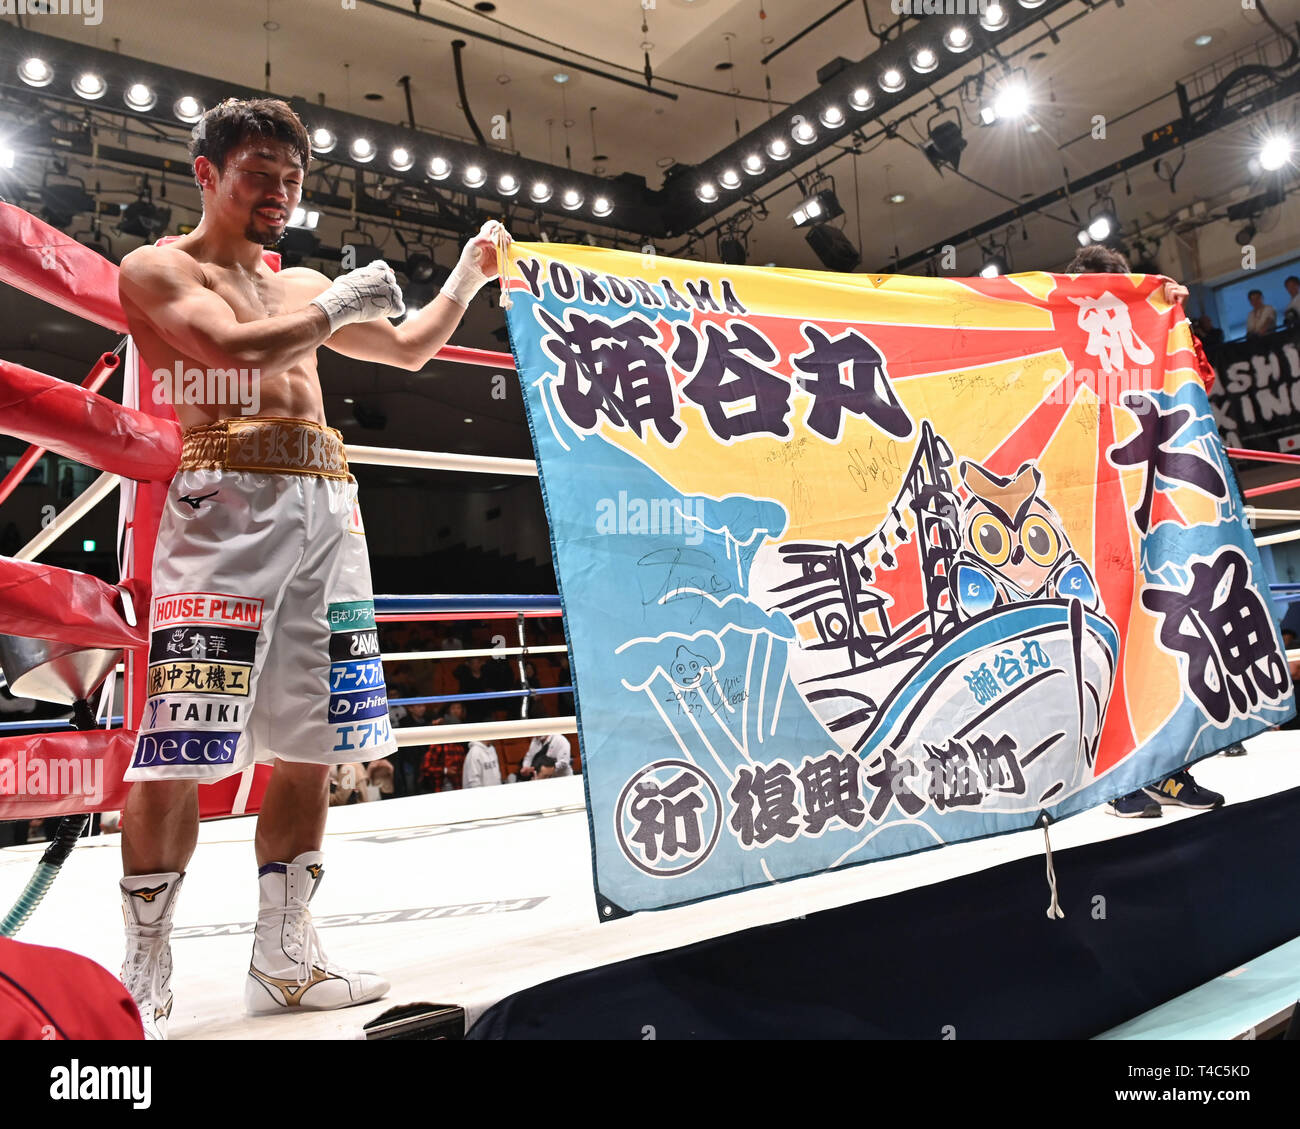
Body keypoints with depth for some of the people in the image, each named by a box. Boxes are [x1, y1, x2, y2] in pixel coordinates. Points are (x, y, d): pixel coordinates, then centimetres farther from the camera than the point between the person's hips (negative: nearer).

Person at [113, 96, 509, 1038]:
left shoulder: (303, 286, 26)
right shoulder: (157, 269, 7)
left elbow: (409, 348, 35)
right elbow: (230, 347, -13)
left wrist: (469, 277, 28)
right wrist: (338, 305, -1)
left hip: (327, 508, 6)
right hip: (224, 505, -6)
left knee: (309, 744, 6)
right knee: (177, 752, -9)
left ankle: (284, 956, 18)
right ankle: (145, 978, 7)